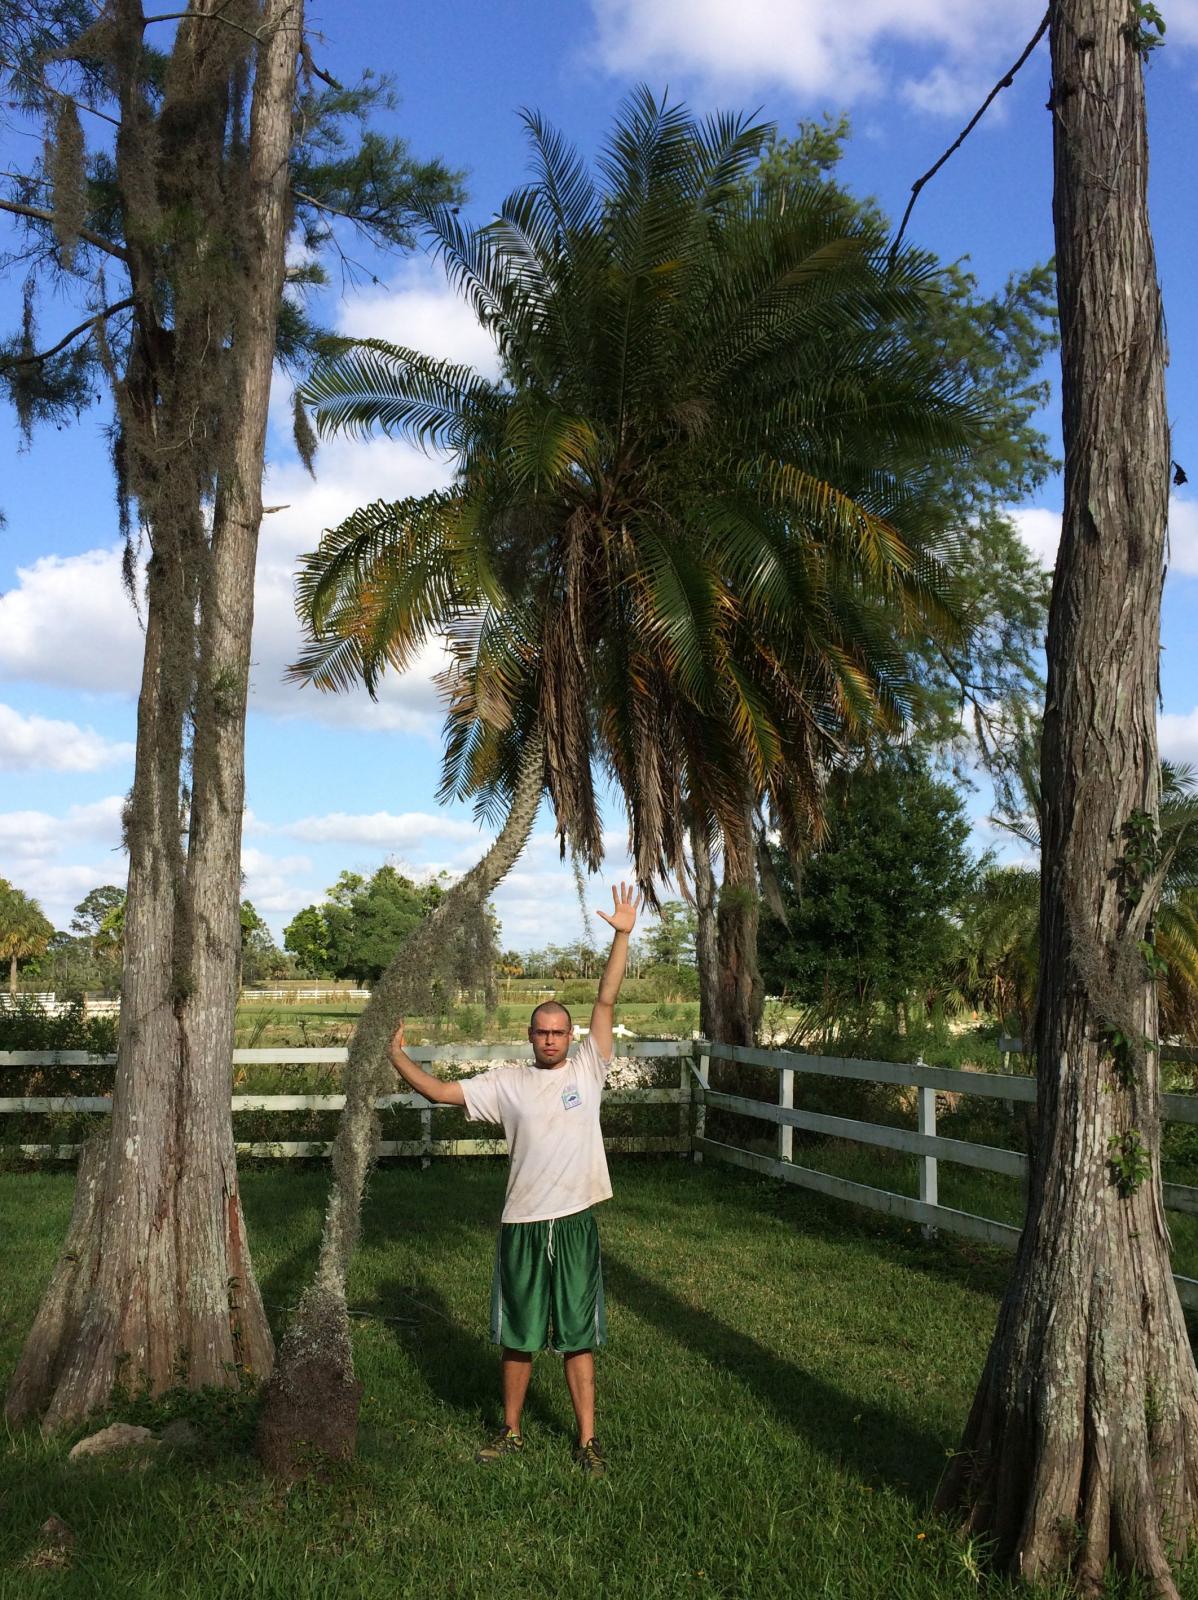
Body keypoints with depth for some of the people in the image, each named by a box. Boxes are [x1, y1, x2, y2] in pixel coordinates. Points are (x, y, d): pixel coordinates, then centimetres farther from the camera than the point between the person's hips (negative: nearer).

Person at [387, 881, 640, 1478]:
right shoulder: (507, 1083, 2)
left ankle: (587, 1440, 18)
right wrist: (397, 1057, -9)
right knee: (517, 1337, 14)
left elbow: (606, 1001, -6)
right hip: (522, 1224, 1)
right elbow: (441, 1092, 2)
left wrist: (622, 936, -12)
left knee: (578, 1337, 8)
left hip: (575, 1222, -1)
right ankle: (511, 1431, 31)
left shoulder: (587, 1069, 0)